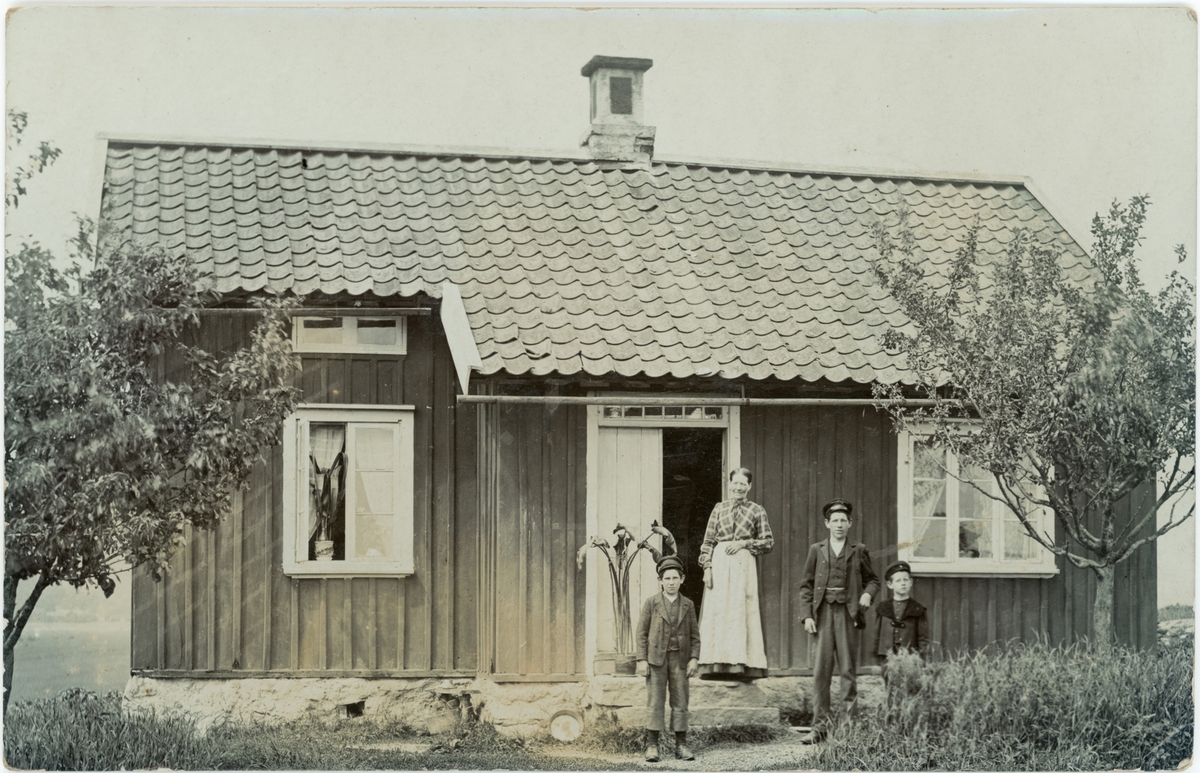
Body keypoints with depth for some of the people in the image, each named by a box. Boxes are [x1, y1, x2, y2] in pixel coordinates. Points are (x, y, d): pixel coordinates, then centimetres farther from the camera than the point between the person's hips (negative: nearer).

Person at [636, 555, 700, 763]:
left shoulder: (688, 605, 7)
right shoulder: (651, 603, 1)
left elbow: (694, 634, 8)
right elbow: (642, 632, 0)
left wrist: (694, 658, -3)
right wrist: (642, 660, -8)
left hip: (679, 659, 2)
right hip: (656, 658, -2)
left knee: (680, 703, 3)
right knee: (655, 703, -3)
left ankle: (681, 745, 8)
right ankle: (652, 745, -1)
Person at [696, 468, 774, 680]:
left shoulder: (756, 510, 10)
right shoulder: (719, 508, 13)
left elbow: (769, 542, 7)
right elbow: (708, 541, 9)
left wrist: (744, 543, -5)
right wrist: (707, 566, -2)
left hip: (744, 565, -1)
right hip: (719, 563, 1)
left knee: (741, 612, -6)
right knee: (716, 611, -4)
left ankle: (741, 663, -6)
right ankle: (718, 663, -4)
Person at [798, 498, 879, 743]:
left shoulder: (858, 551, 10)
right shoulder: (817, 550, 11)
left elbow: (872, 579, 18)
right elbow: (806, 585, 10)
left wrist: (868, 593, -4)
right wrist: (806, 615, 0)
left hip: (848, 614, 0)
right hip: (823, 613, 0)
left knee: (848, 669, 0)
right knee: (821, 670, -4)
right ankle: (820, 724, -2)